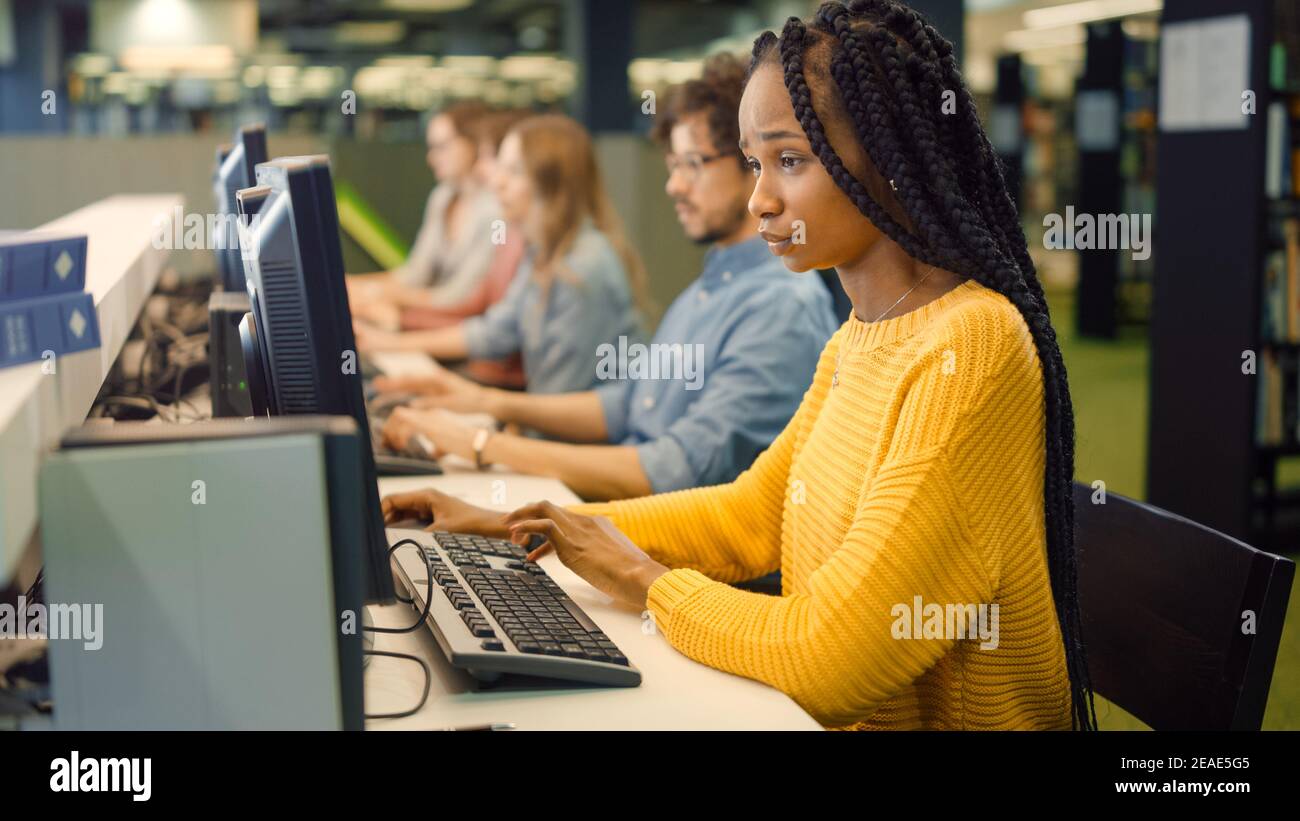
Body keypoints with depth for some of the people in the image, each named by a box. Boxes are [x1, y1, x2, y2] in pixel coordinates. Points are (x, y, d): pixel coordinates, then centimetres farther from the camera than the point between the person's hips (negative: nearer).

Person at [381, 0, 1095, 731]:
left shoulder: (968, 346, -21)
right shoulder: (859, 340, 7)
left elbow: (834, 656, -24)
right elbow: (746, 518, 15)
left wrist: (645, 581, -8)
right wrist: (515, 526, 9)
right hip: (825, 711, 7)